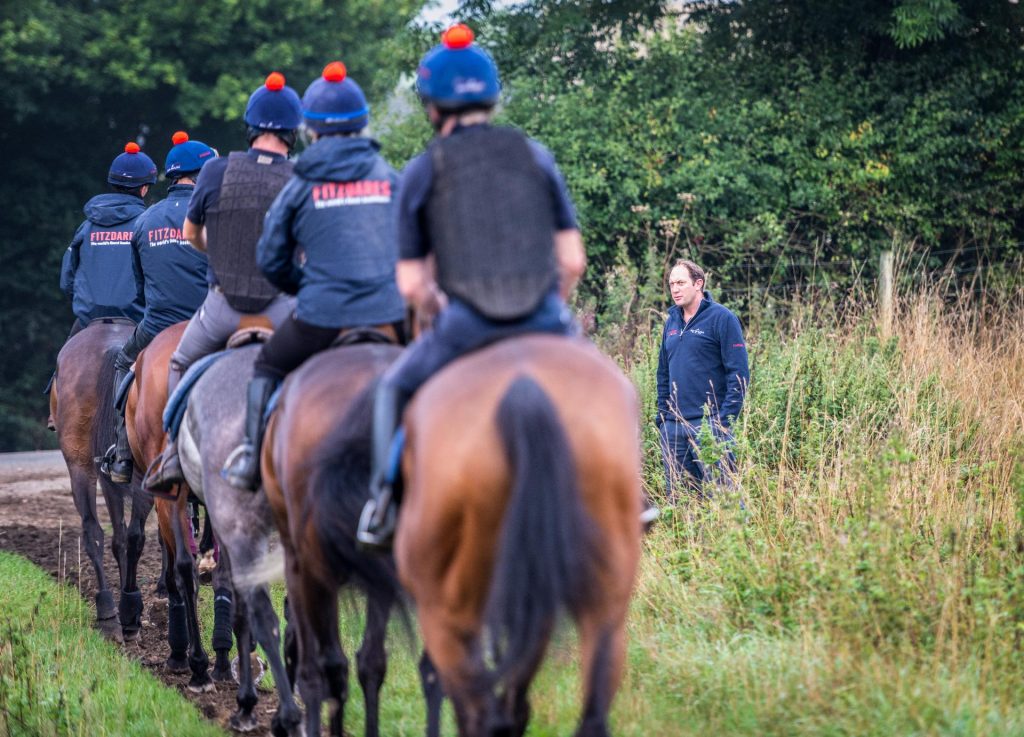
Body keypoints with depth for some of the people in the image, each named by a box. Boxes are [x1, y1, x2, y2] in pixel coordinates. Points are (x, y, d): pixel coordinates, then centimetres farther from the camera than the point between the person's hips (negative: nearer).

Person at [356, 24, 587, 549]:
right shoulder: (534, 156, 10)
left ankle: (385, 503, 14)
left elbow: (411, 285, 4)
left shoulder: (421, 174, 5)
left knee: (394, 389, 24)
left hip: (464, 327, -2)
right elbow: (573, 260, 8)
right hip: (546, 321, 2)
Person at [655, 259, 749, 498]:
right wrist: (662, 415, 12)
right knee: (677, 498, 8)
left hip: (709, 423, -7)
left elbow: (739, 374, -10)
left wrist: (725, 420, -15)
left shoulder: (721, 318, -6)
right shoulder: (672, 322, 15)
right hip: (673, 425, 7)